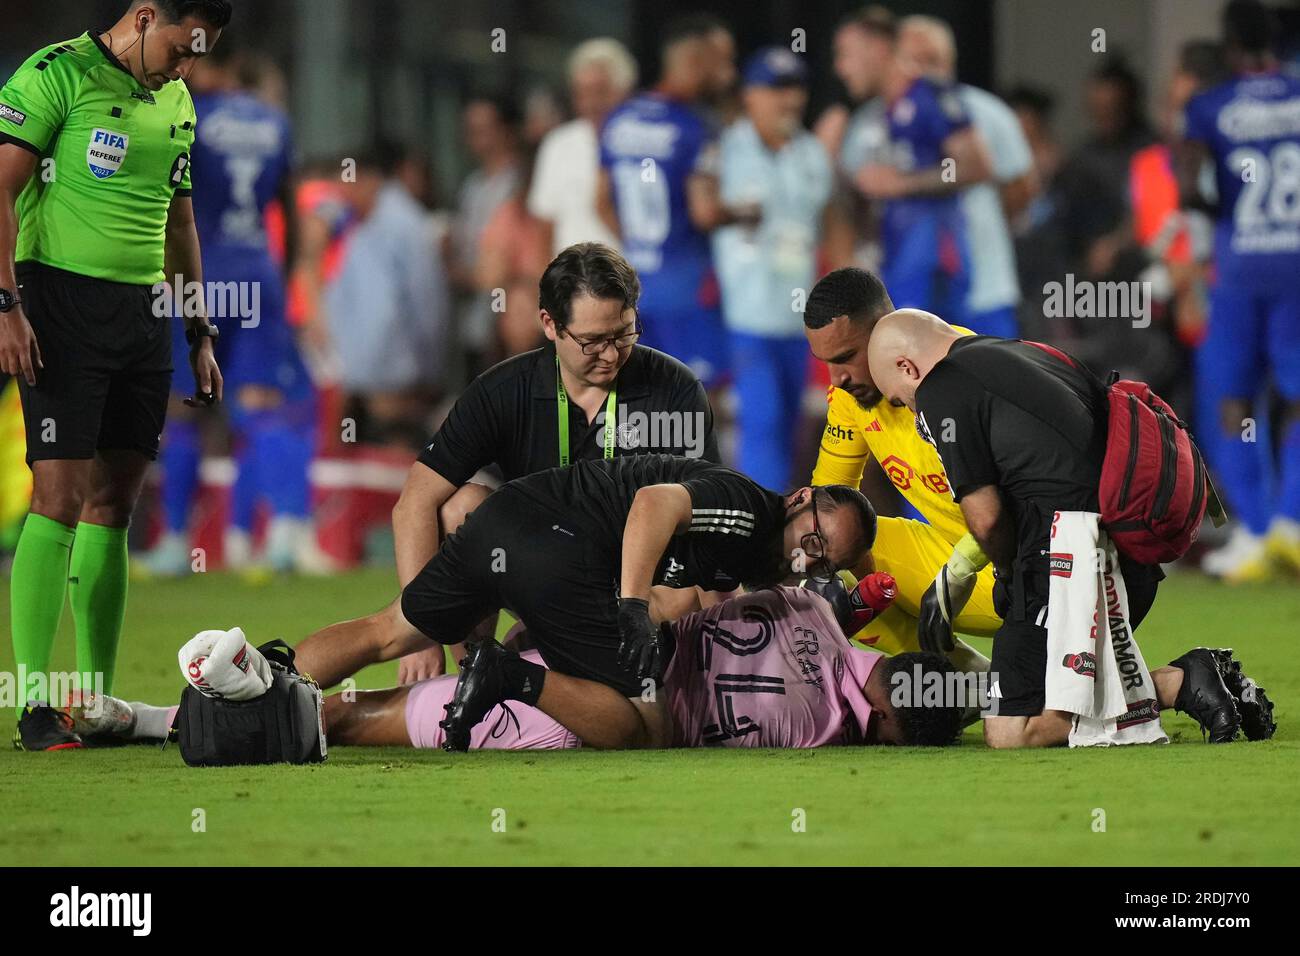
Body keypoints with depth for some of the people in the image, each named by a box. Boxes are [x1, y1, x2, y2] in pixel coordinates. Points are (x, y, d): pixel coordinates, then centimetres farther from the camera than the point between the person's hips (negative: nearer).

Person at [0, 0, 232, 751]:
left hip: (145, 314, 7)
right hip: (63, 302, -7)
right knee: (62, 496, -12)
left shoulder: (176, 103, 17)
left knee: (114, 504, 6)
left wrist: (200, 333, 23)